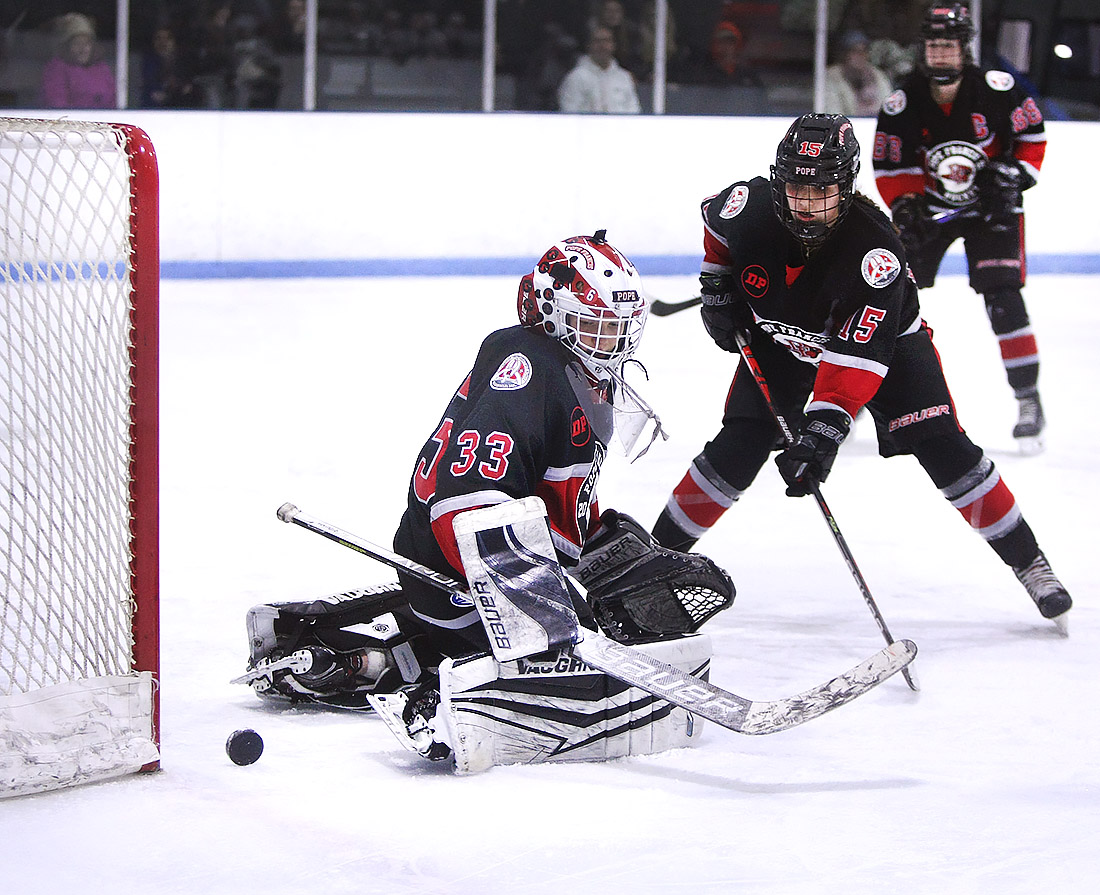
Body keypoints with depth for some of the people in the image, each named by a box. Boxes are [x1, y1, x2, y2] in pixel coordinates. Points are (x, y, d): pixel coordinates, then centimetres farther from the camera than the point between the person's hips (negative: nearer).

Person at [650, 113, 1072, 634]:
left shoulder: (876, 251, -38)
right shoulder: (749, 207, -26)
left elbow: (857, 355, -43)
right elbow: (715, 225, 2)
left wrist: (824, 430, -50)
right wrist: (717, 289, -4)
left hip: (883, 341, -3)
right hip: (779, 340, 3)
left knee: (941, 446, -14)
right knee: (739, 448, -13)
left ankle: (1028, 561, -2)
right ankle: (659, 551, 1)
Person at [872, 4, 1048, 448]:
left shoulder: (997, 90, -18)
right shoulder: (902, 103, -15)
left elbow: (1031, 132, -1)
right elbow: (890, 166, -9)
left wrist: (1016, 171, -14)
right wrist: (905, 206, -24)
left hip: (991, 206, -2)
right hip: (929, 206, 2)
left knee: (1003, 297, -15)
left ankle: (1029, 401, -7)